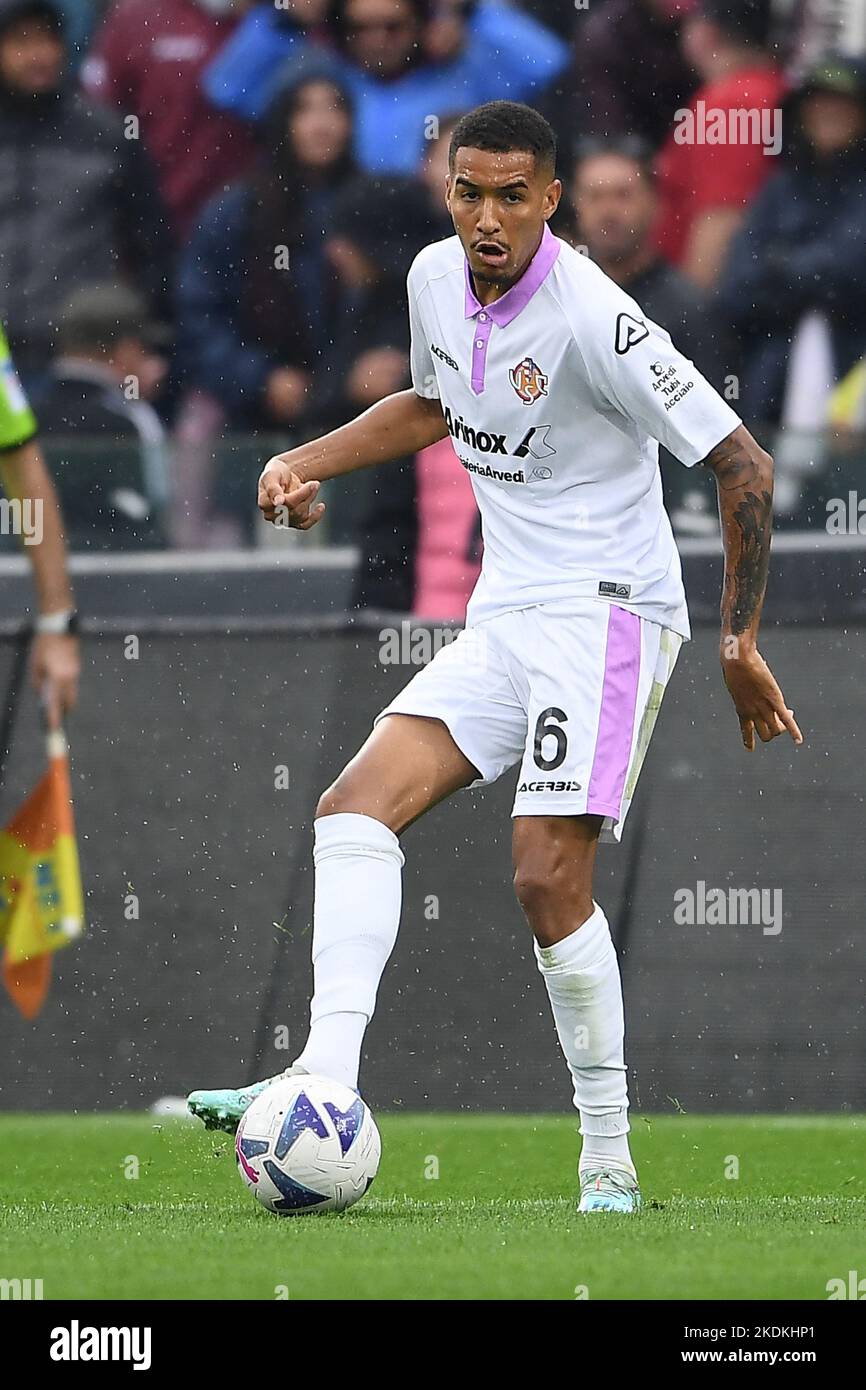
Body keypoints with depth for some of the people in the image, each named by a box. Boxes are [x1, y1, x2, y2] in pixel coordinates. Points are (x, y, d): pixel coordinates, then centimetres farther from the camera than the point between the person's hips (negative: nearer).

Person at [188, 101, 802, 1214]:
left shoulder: (591, 317, -19)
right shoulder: (436, 279, 5)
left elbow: (742, 467, -15)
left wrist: (741, 641, -13)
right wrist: (309, 461, 17)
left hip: (605, 612, -8)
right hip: (501, 621, 8)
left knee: (548, 875, -18)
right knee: (355, 808, -10)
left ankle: (608, 1160, -7)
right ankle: (326, 1082, -21)